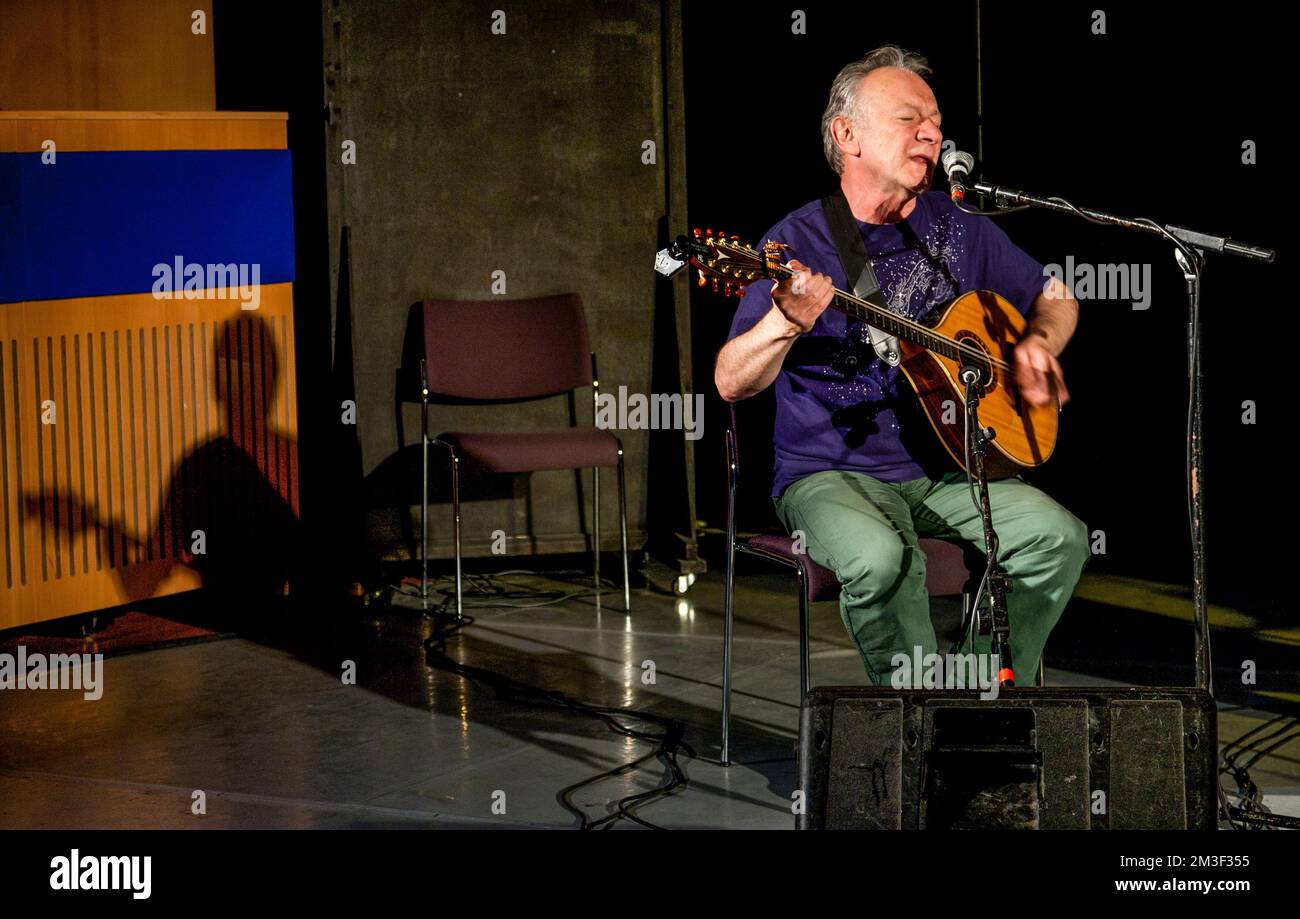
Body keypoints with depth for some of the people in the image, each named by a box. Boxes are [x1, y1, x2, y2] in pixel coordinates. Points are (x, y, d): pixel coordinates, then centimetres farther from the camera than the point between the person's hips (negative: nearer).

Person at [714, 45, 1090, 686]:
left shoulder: (959, 229, 8)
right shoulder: (798, 242, -6)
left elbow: (1055, 298, 23)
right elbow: (732, 384, -13)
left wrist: (1037, 344, 1)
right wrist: (787, 321, -33)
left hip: (947, 468, 5)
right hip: (832, 474, -5)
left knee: (1060, 536, -17)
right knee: (880, 557, -35)